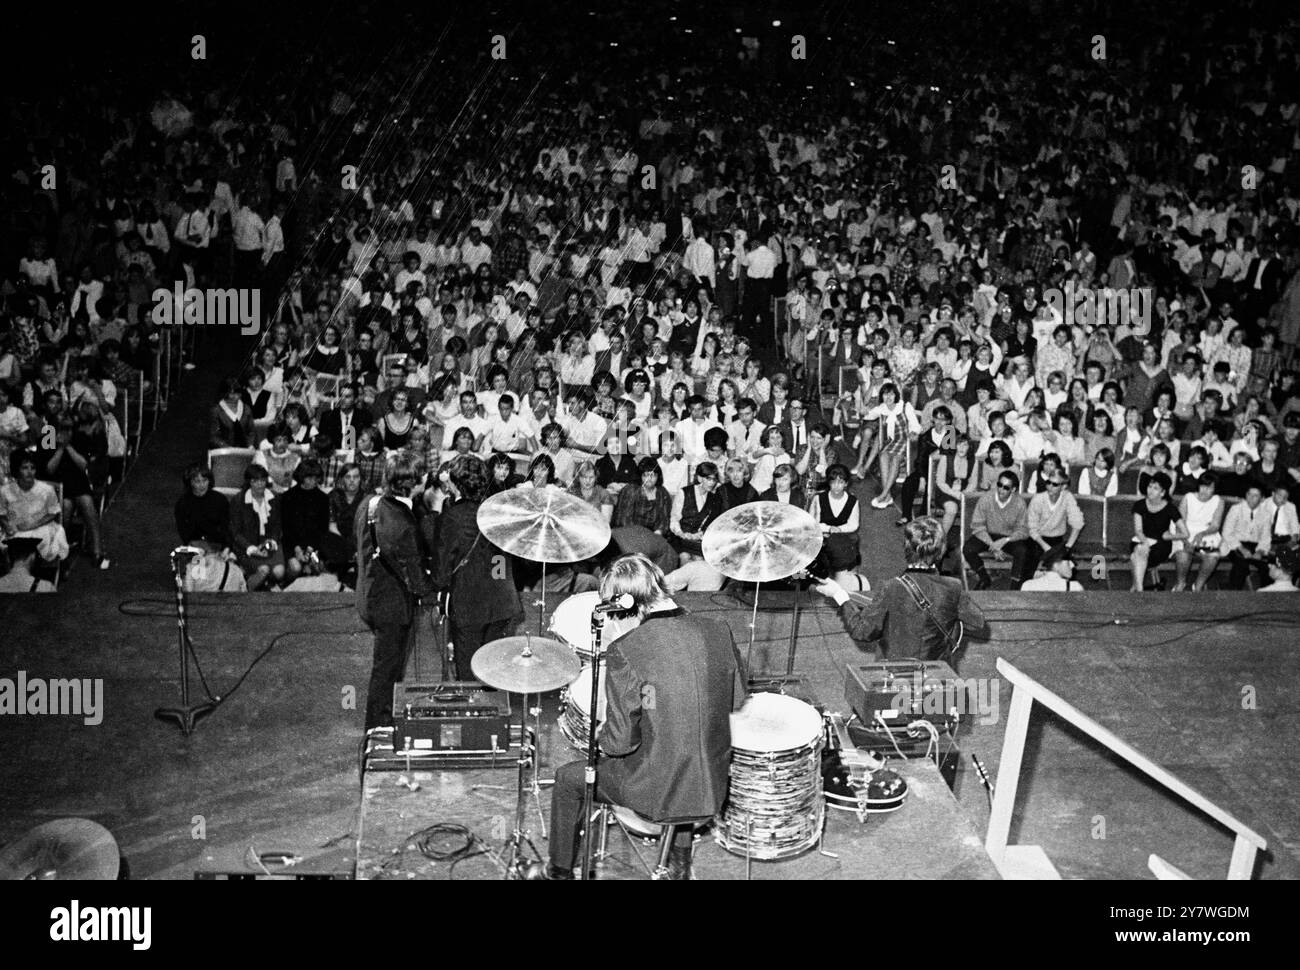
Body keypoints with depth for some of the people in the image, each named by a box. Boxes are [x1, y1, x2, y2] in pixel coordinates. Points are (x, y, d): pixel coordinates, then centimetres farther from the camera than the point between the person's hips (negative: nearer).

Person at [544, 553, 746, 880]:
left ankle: (560, 870, 37)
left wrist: (601, 737, 2)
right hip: (712, 787, 5)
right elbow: (736, 699, 7)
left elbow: (621, 741, -19)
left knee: (567, 778, 21)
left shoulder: (625, 651, -22)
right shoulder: (717, 632, -8)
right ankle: (680, 860, 46)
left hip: (655, 791, -5)